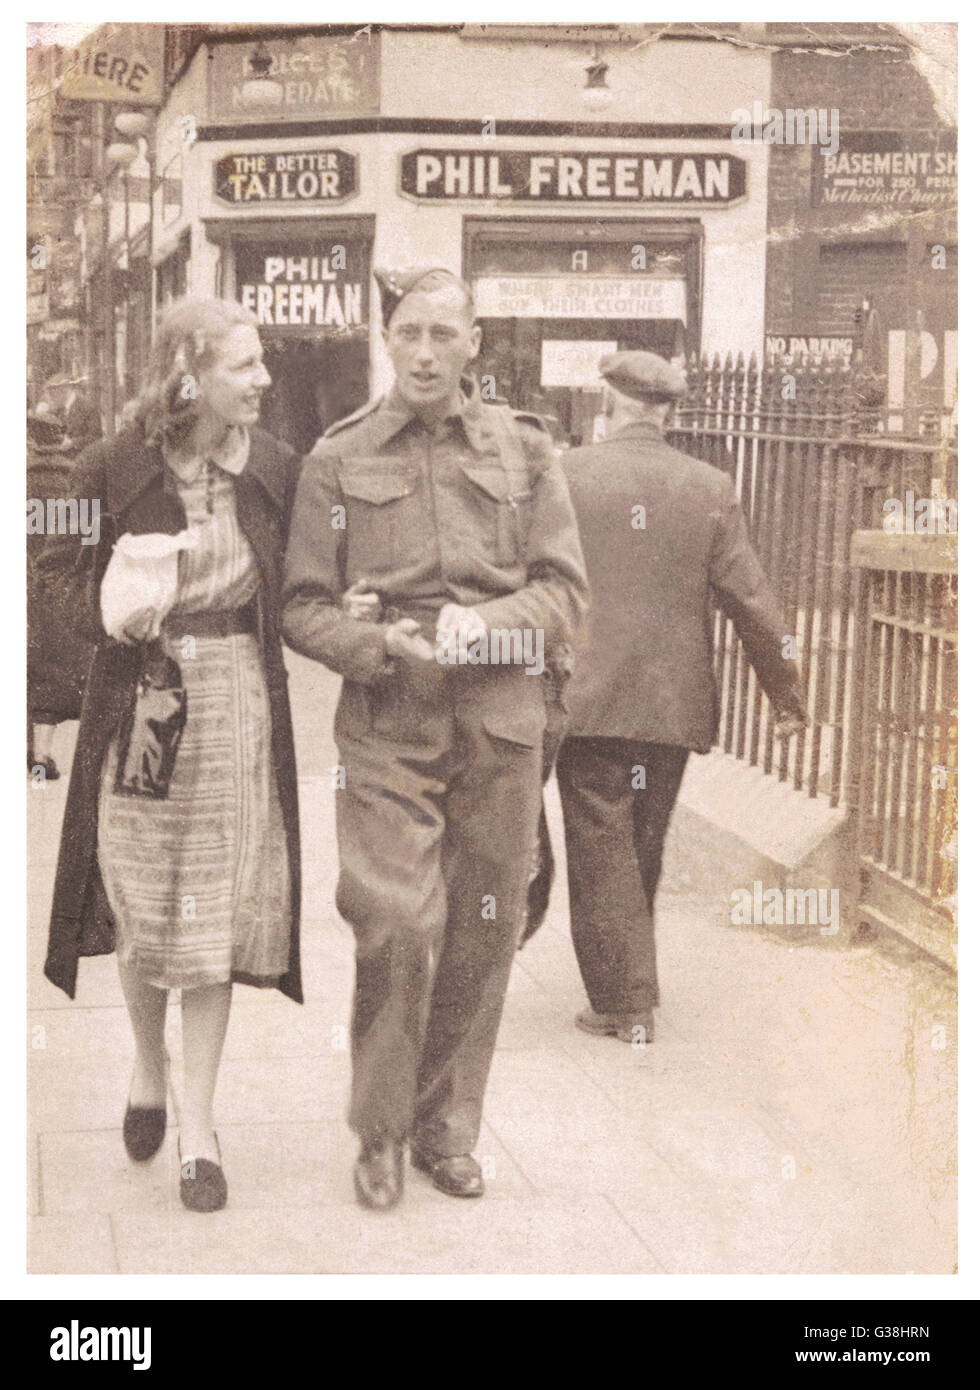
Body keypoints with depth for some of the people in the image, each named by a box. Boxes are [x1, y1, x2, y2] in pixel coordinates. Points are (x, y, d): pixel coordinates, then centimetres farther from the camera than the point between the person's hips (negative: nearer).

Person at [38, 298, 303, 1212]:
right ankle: (148, 1067, 36)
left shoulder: (274, 468, 0)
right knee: (141, 904, 7)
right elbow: (65, 565, 5)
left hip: (238, 700, 1)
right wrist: (113, 612, -14)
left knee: (216, 911, 3)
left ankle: (198, 1120, 13)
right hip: (141, 699, -1)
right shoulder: (114, 469, -7)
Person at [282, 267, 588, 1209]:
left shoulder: (524, 450, 9)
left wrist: (483, 625, -12)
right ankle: (380, 1135, 9)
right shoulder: (338, 459, 5)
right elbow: (302, 608, 4)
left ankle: (447, 1131, 22)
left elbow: (565, 591, 6)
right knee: (398, 928, -10)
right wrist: (385, 644, -13)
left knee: (483, 936, 6)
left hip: (501, 723, 2)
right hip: (386, 728, -2)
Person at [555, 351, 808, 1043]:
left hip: (587, 701, -3)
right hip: (674, 706, 3)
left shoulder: (564, 476, -7)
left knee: (601, 853, 5)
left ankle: (625, 1001, 5)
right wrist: (788, 692, 9)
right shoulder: (711, 489, -2)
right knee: (644, 850, 17)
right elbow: (751, 601, -1)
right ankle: (631, 988, 30)